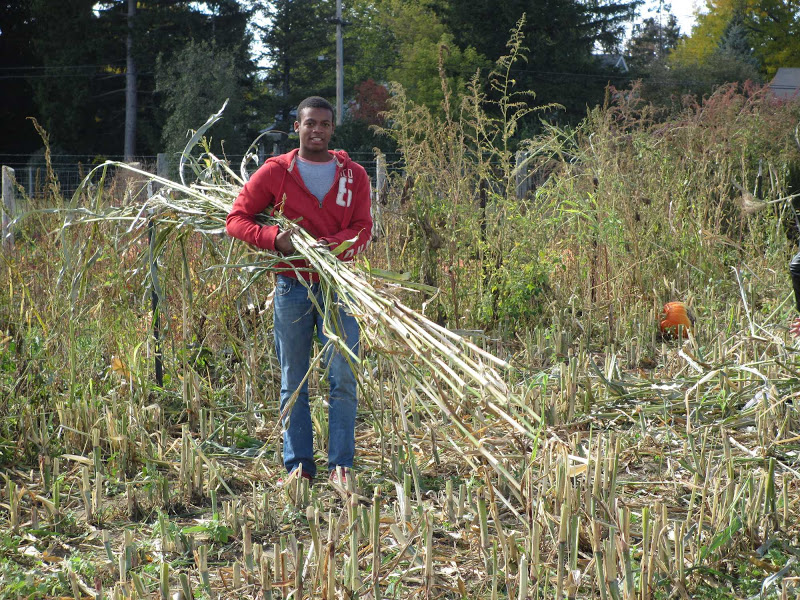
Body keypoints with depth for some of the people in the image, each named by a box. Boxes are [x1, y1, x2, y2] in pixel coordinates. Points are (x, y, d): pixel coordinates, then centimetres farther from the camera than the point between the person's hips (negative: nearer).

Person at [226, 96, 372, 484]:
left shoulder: (353, 176, 6)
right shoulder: (275, 172, 1)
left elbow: (363, 230, 0)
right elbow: (236, 219, 2)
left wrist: (332, 245, -21)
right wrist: (275, 238, -16)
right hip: (292, 288, 0)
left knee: (343, 377, -4)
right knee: (294, 382, 5)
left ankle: (341, 464, 3)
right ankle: (298, 465, 11)